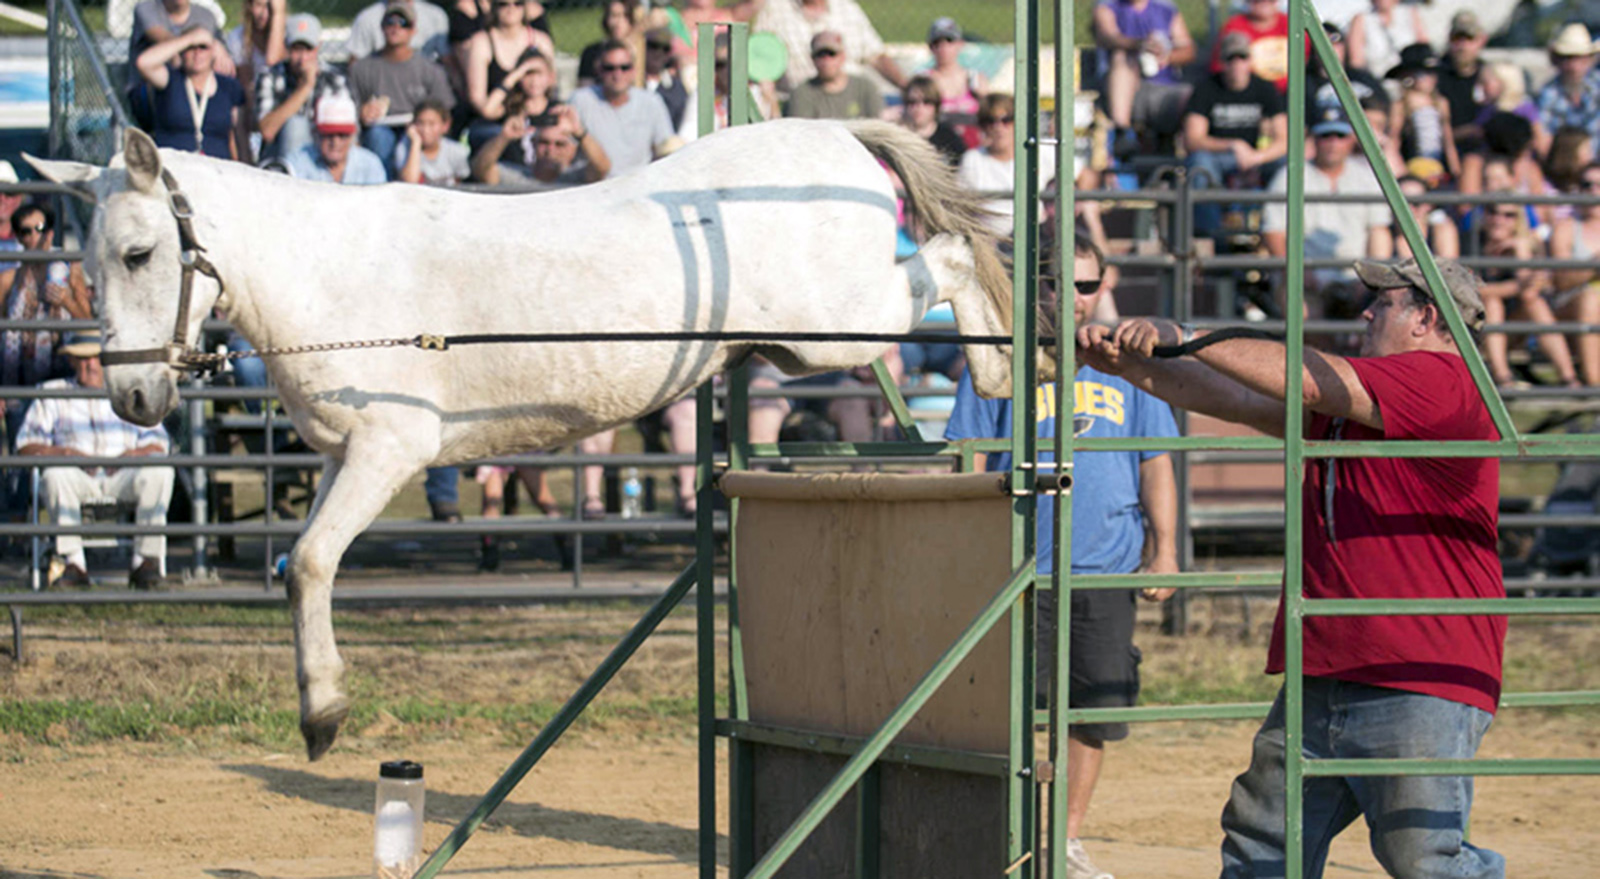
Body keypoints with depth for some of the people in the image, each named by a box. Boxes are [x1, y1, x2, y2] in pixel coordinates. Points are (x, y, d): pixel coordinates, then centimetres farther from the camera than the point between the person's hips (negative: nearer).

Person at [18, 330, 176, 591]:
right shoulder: (51, 394, 16)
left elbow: (158, 446, 12)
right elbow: (26, 445, 4)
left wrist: (133, 454, -13)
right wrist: (67, 453, -15)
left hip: (123, 475, 1)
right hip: (78, 477, -1)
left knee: (159, 471, -31)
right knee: (56, 474, -36)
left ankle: (146, 559, -25)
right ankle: (73, 563, -28)